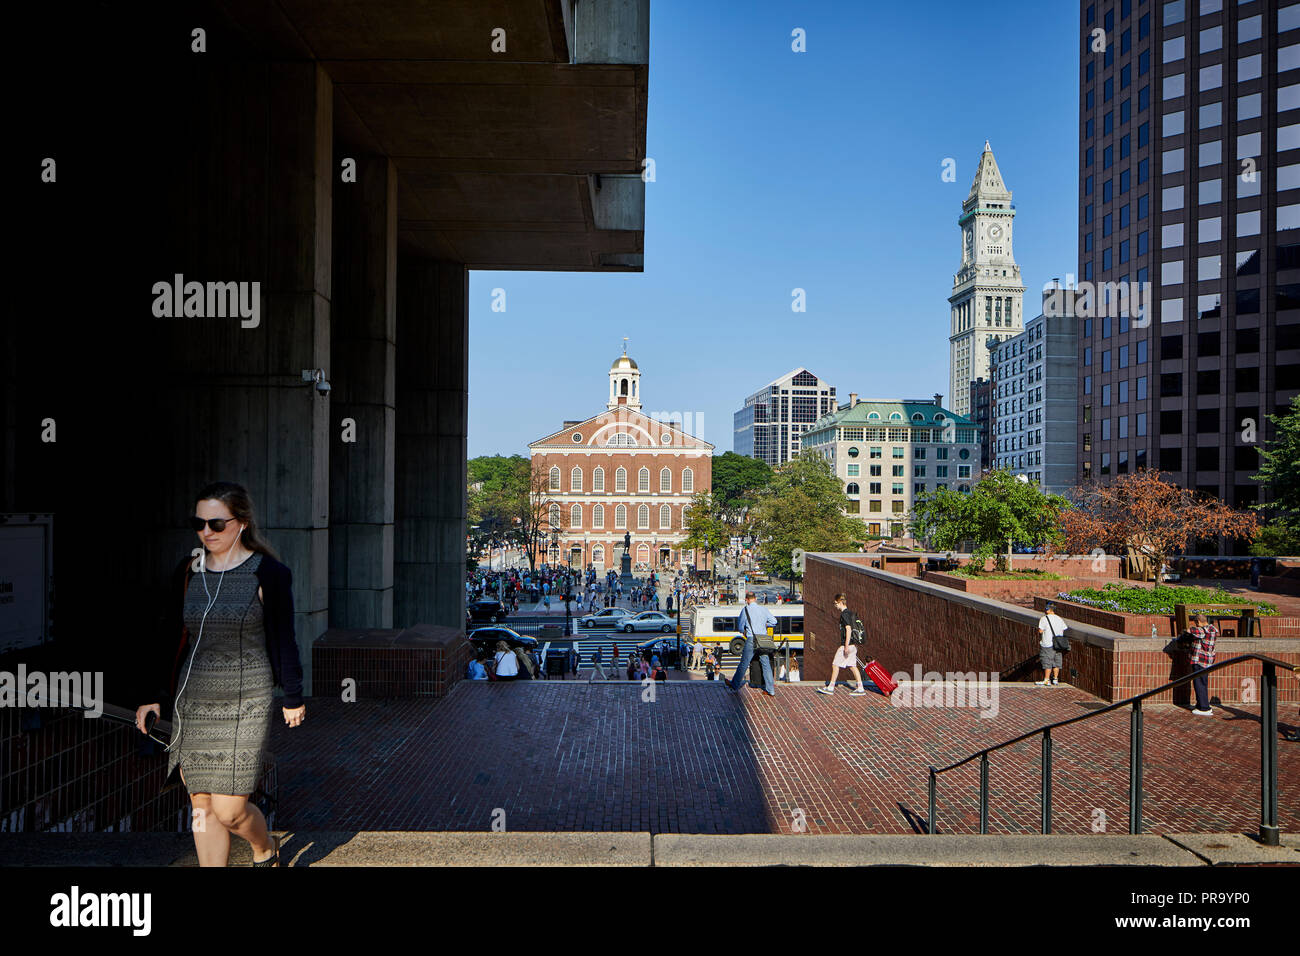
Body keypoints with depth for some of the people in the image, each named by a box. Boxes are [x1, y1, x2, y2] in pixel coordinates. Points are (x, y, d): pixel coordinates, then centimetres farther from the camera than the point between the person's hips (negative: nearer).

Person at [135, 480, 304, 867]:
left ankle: (265, 848, 30)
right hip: (192, 704, 5)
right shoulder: (187, 572, 5)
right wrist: (155, 697, 10)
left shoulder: (268, 573, -8)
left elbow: (283, 641, -2)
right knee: (202, 805, 8)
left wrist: (293, 698, 3)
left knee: (229, 810, -3)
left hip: (245, 706, -4)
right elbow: (172, 638, 13)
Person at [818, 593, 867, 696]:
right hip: (853, 645, 9)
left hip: (847, 644, -9)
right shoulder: (850, 613, 16)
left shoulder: (844, 614, -14)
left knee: (835, 665, -1)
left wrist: (846, 646, -23)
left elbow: (848, 629, -22)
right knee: (852, 666, 10)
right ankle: (860, 688, 7)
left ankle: (830, 687, 5)